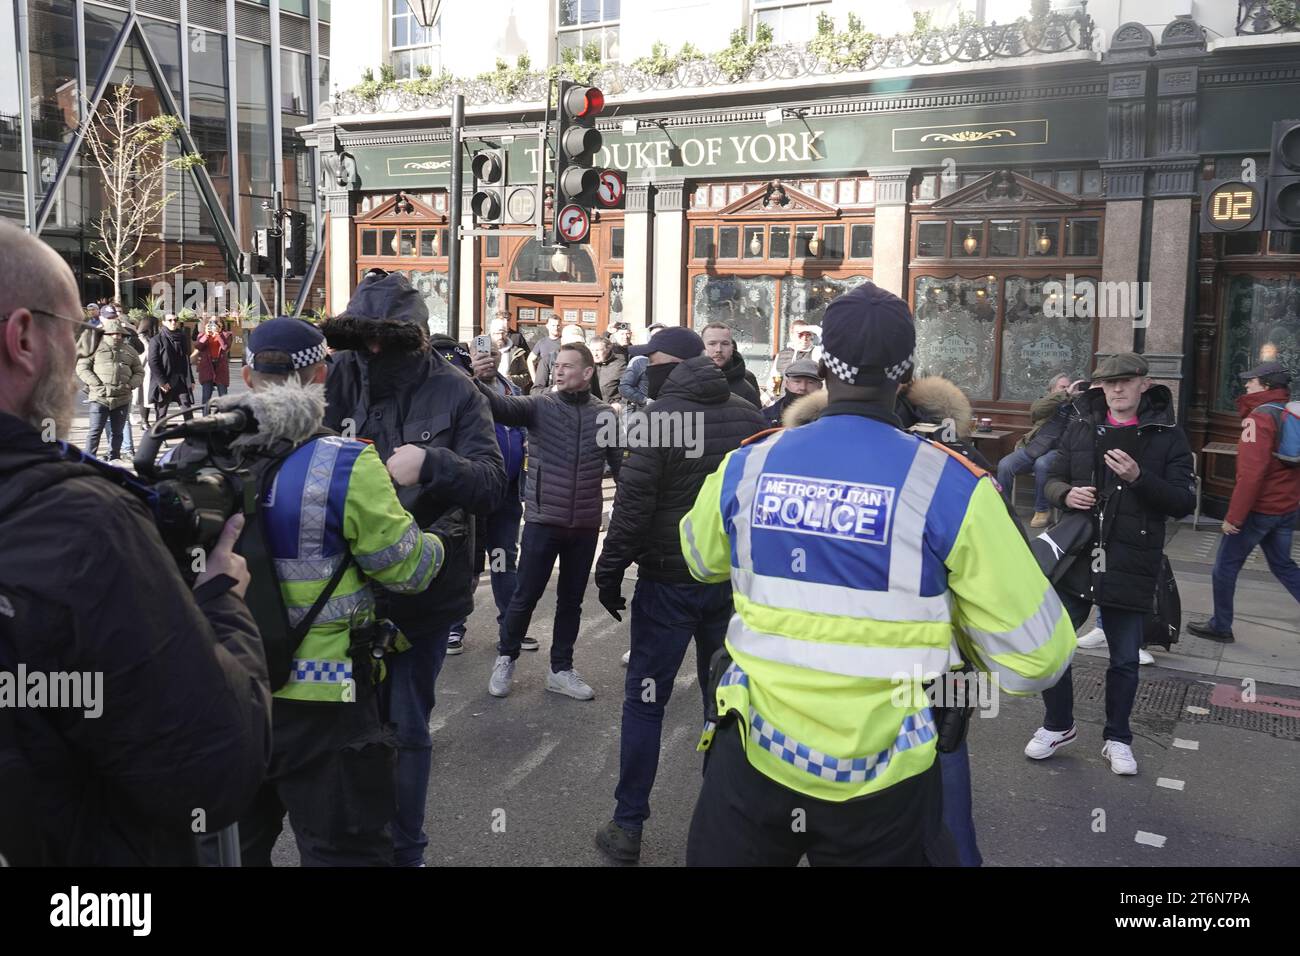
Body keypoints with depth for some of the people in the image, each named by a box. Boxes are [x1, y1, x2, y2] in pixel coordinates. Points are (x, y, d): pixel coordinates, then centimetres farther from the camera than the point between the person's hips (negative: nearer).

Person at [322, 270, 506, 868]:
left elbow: (492, 486, -15)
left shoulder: (452, 392, -10)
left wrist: (430, 463, -31)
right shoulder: (338, 379, -4)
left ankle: (405, 850, 34)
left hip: (423, 590, -2)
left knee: (406, 728, 13)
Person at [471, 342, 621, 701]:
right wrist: (476, 382, -41)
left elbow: (620, 465, 5)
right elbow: (503, 406, -22)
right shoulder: (539, 405, -5)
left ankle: (561, 670, 29)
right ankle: (505, 658, 29)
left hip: (585, 524, 2)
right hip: (543, 520, -2)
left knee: (571, 600, 14)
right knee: (525, 596, 6)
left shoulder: (605, 415, 2)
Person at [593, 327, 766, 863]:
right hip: (734, 581, 5)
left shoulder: (659, 417, -13)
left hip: (669, 583, -5)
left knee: (645, 702, 5)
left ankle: (628, 826, 12)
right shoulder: (748, 417, 3)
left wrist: (609, 573, -6)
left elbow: (632, 506, -16)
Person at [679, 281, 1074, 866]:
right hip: (881, 780, -2)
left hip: (754, 758, 2)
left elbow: (701, 559, 16)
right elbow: (1035, 657, -12)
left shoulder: (745, 467, -5)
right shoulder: (950, 487, -15)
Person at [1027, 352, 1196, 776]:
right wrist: (1066, 494, -11)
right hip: (1075, 555, 2)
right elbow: (1054, 479, 13)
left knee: (1125, 660, 11)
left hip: (1130, 567, -2)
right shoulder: (1081, 427, 5)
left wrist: (1139, 477, -23)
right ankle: (1058, 726, 28)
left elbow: (1184, 502, -7)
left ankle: (1117, 738, 31)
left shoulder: (1167, 436, -3)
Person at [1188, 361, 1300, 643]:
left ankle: (1220, 626, 17)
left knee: (1225, 567, 6)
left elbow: (1251, 472, -23)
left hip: (1258, 510, -8)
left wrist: (1234, 516, -20)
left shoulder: (1260, 417, -18)